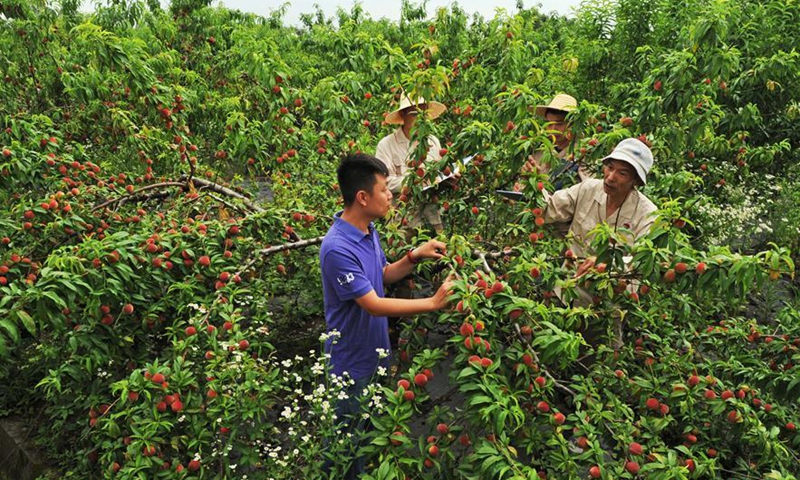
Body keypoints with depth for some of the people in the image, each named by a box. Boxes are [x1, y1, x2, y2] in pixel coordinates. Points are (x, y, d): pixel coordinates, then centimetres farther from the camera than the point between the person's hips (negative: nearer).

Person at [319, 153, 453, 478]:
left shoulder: (369, 230, -1)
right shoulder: (338, 249, -30)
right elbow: (374, 305, -29)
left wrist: (415, 257, -4)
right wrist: (433, 303, -27)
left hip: (377, 352, 8)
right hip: (352, 364, -8)